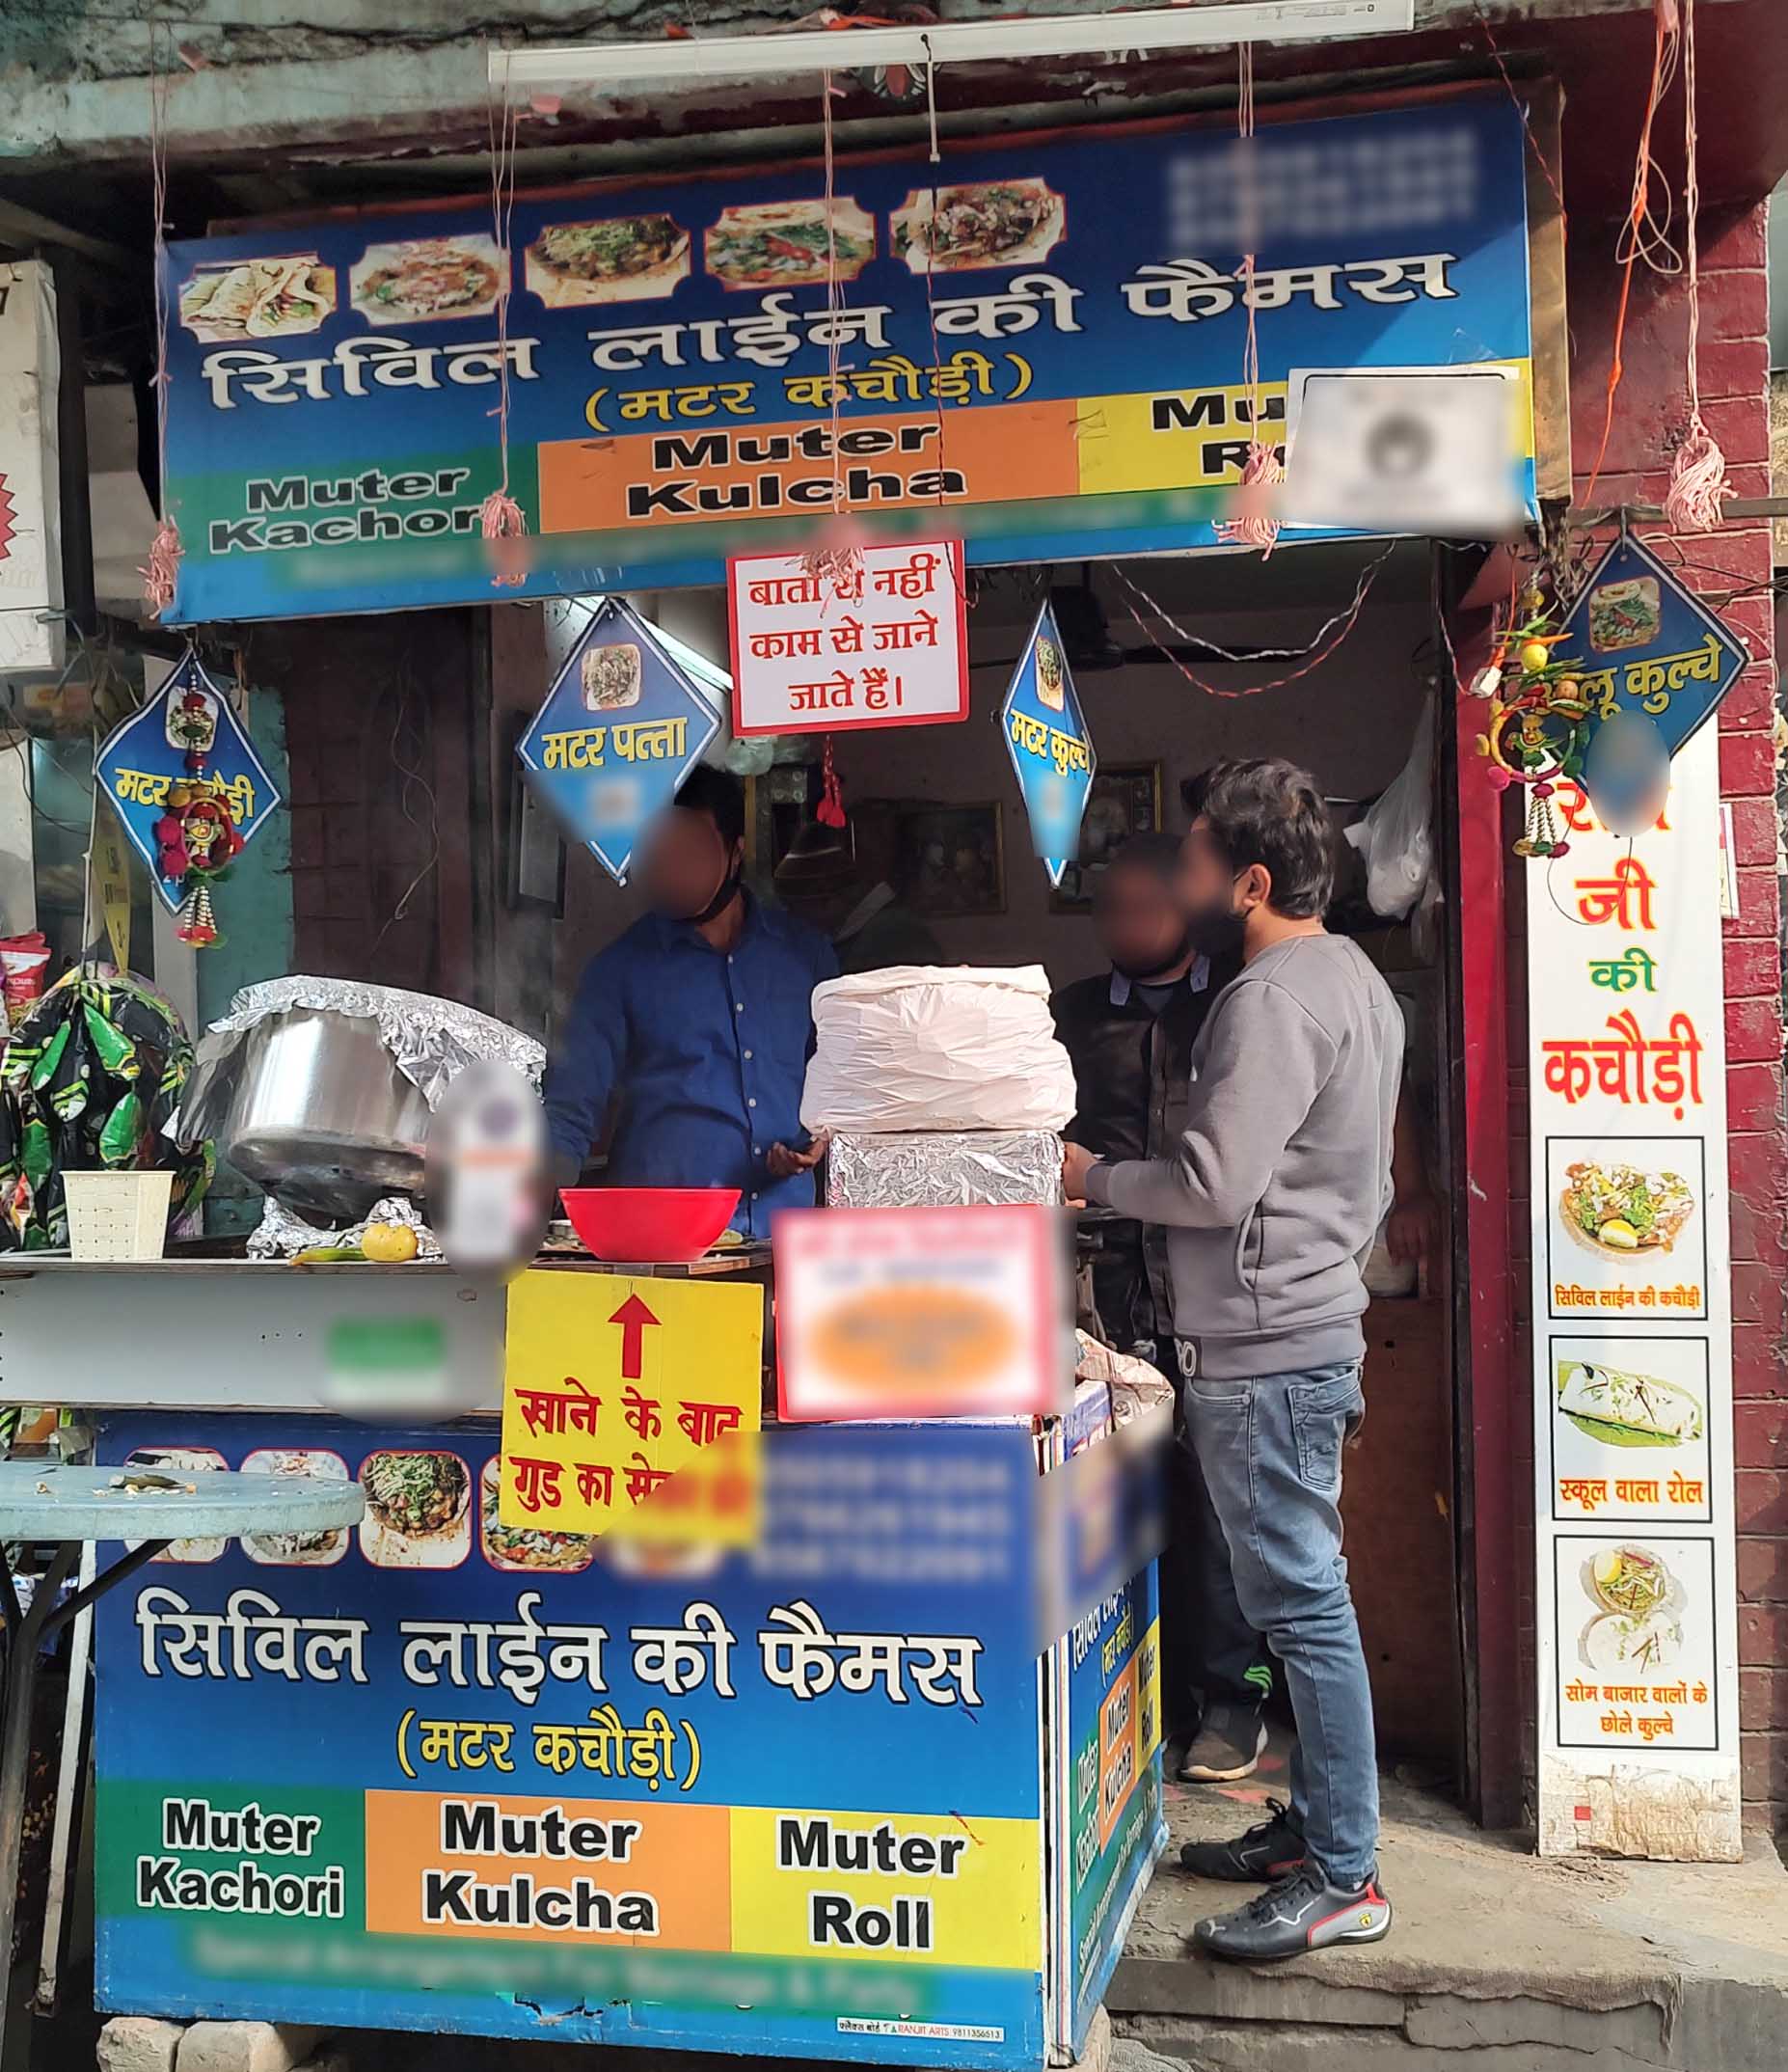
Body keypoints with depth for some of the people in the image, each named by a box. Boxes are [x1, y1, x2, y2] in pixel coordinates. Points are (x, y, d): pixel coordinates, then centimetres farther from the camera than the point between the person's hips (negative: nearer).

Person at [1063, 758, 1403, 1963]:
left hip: (1264, 1347, -11)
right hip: (1316, 1326, 11)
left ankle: (1345, 1879, 5)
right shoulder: (1354, 978, 16)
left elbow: (1213, 1183, -22)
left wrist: (1095, 1178, -6)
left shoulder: (1273, 999, -18)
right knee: (1304, 1598, 16)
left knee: (1302, 1604, -4)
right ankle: (1313, 1827, 27)